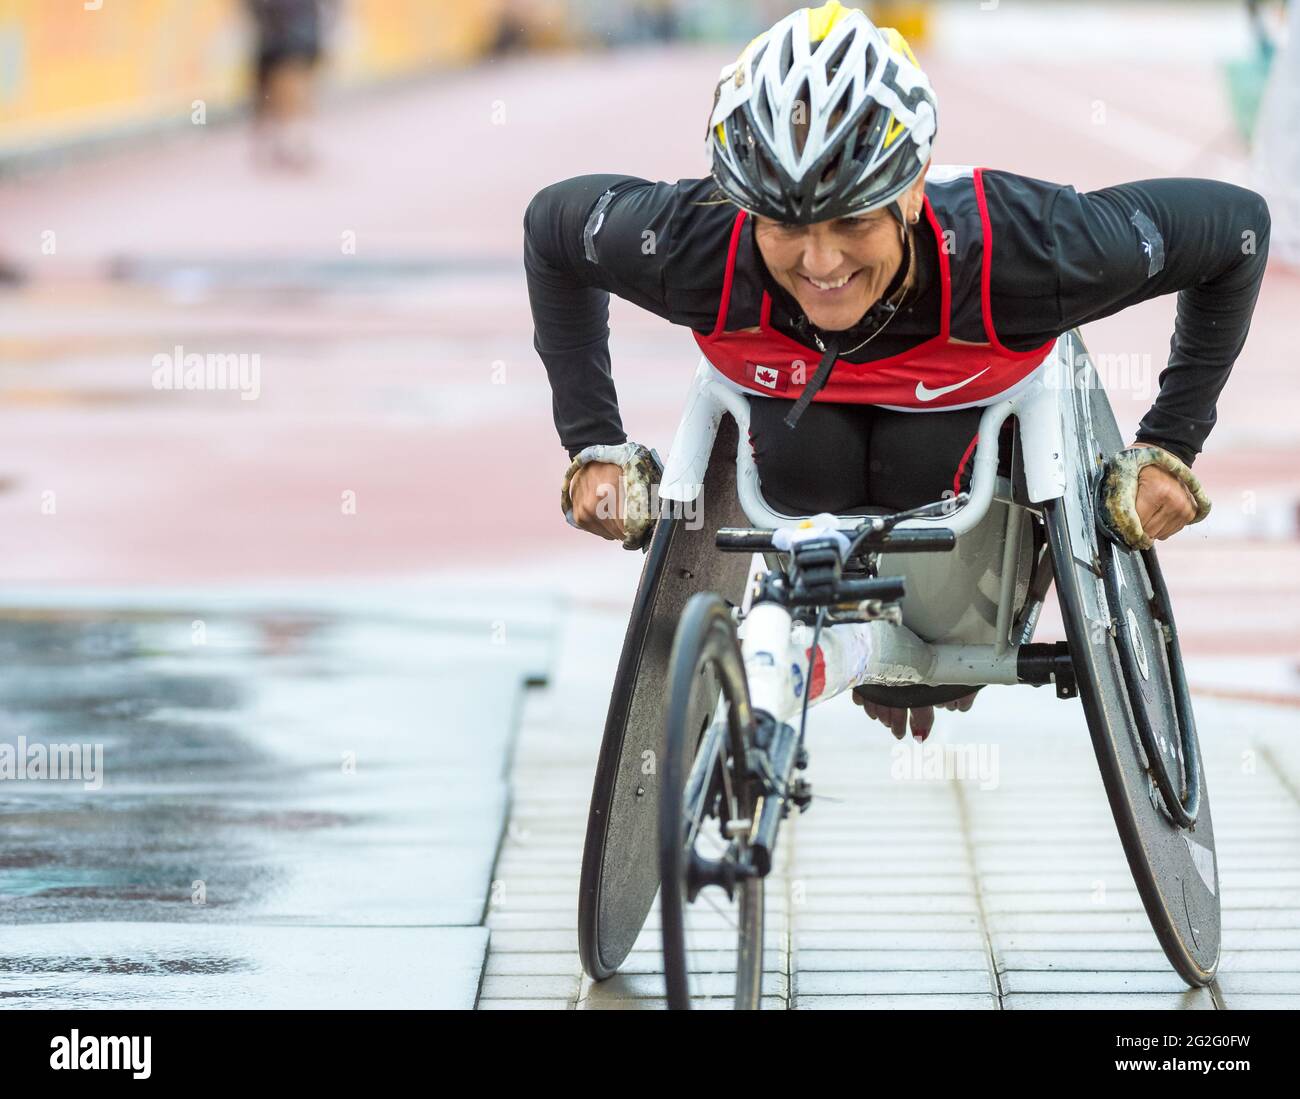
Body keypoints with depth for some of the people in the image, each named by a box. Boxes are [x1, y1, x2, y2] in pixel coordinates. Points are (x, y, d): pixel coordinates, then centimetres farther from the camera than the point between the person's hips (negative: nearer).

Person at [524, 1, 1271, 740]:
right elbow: (552, 225, -18)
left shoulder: (1017, 249, -45)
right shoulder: (691, 249, -42)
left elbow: (1235, 225, -29)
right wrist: (593, 446, -18)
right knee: (805, 474, -22)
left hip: (971, 390, 0)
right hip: (786, 383, 1)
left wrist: (1171, 449, -25)